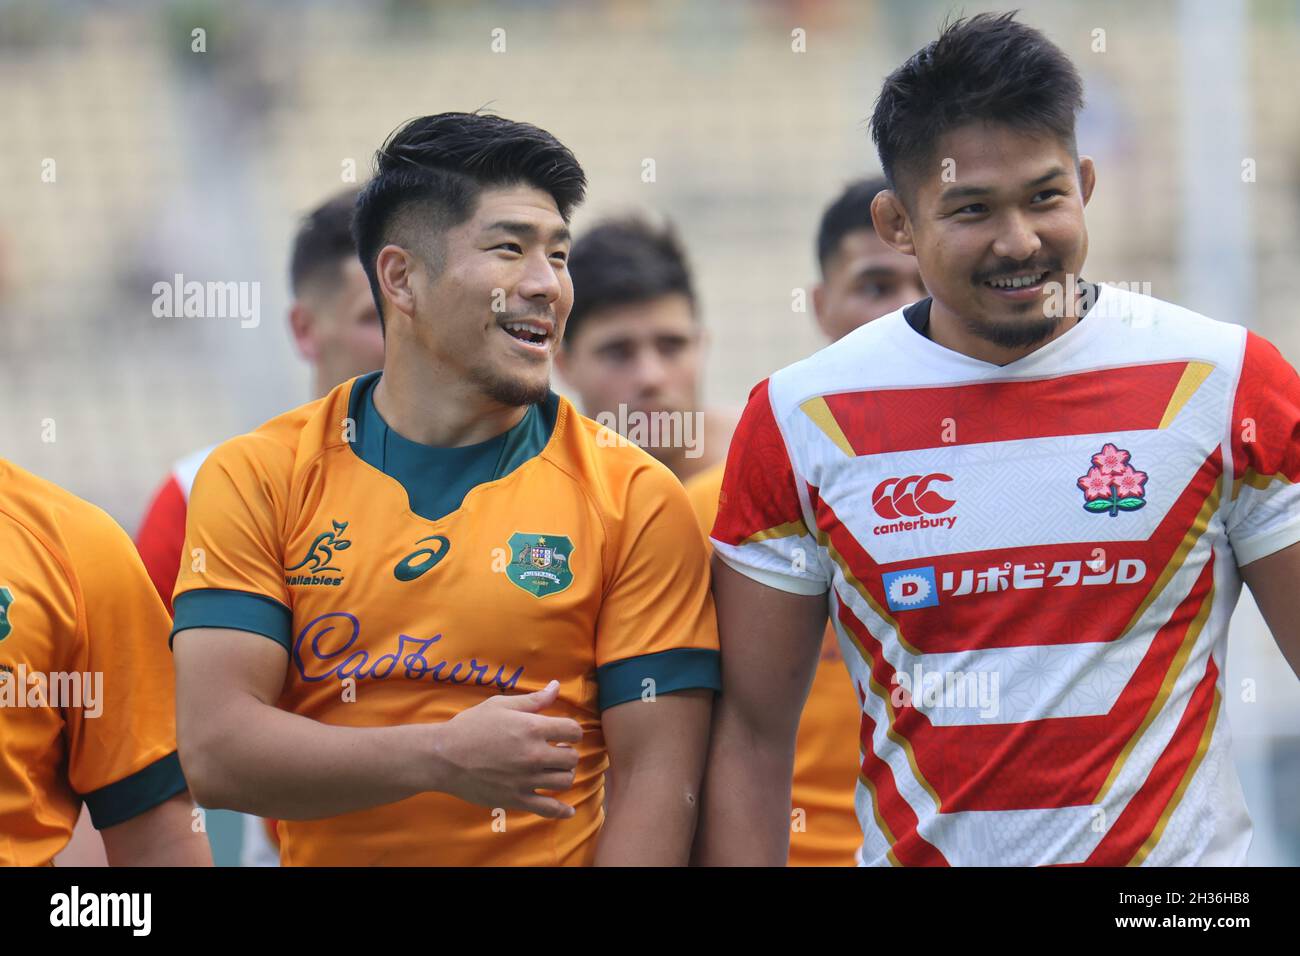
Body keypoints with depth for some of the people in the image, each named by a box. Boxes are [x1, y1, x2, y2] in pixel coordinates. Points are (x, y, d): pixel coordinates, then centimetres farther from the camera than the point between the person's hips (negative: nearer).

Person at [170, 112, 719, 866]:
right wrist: (443, 757, -23)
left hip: (557, 852, 0)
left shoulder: (635, 500, -4)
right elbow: (216, 750, -11)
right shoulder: (256, 481, -3)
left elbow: (659, 780, -8)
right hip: (324, 851, 1)